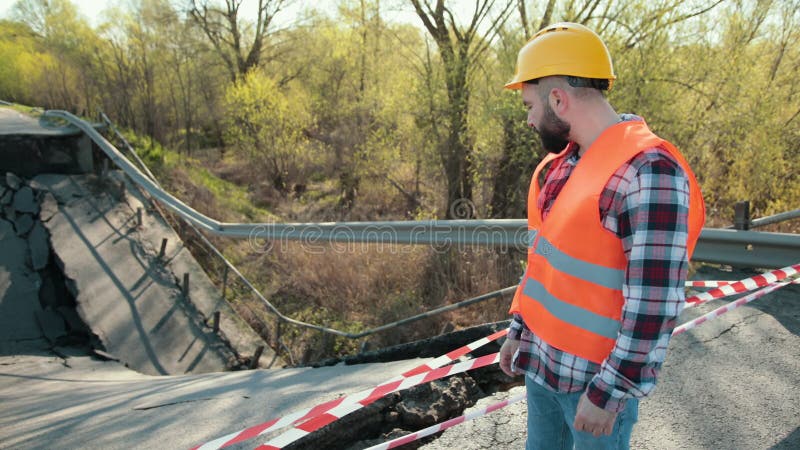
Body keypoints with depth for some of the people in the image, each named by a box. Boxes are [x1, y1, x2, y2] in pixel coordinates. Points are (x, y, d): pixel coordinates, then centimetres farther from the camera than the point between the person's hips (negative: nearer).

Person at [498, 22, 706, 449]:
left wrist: (609, 391, -19)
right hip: (543, 358, 8)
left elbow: (654, 304, -23)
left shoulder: (649, 172, -22)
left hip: (600, 373, -7)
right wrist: (519, 329, 14)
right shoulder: (561, 162, 5)